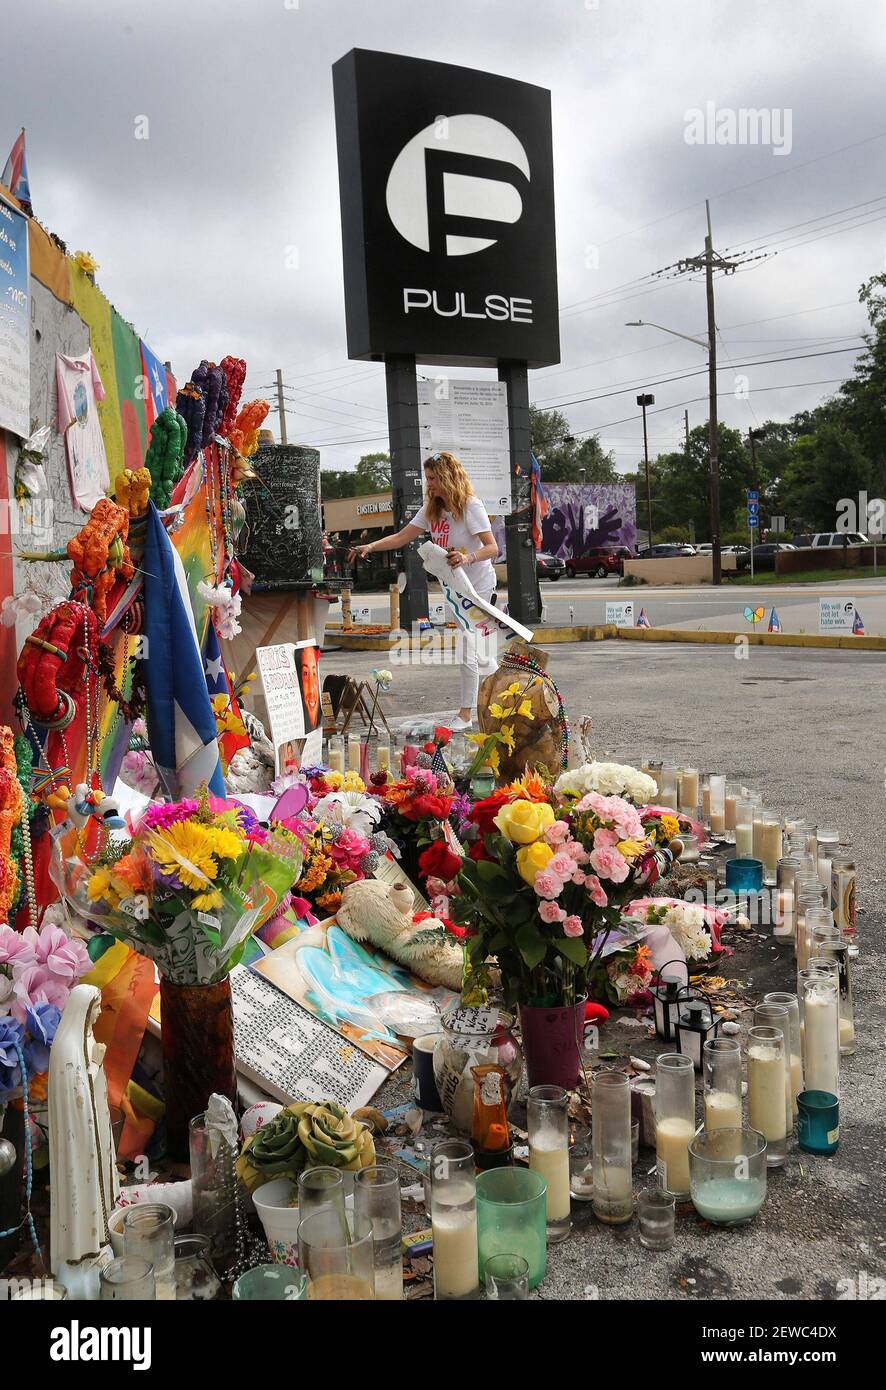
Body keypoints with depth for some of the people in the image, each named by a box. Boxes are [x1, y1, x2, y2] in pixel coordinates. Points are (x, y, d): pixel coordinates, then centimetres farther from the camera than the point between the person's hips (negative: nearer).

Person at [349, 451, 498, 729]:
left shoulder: (471, 506, -18)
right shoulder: (432, 508, 3)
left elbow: (492, 548, -23)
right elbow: (401, 537, 0)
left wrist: (467, 557, -42)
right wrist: (370, 547, -14)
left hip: (477, 585, -7)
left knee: (466, 649, -9)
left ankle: (466, 714, -1)